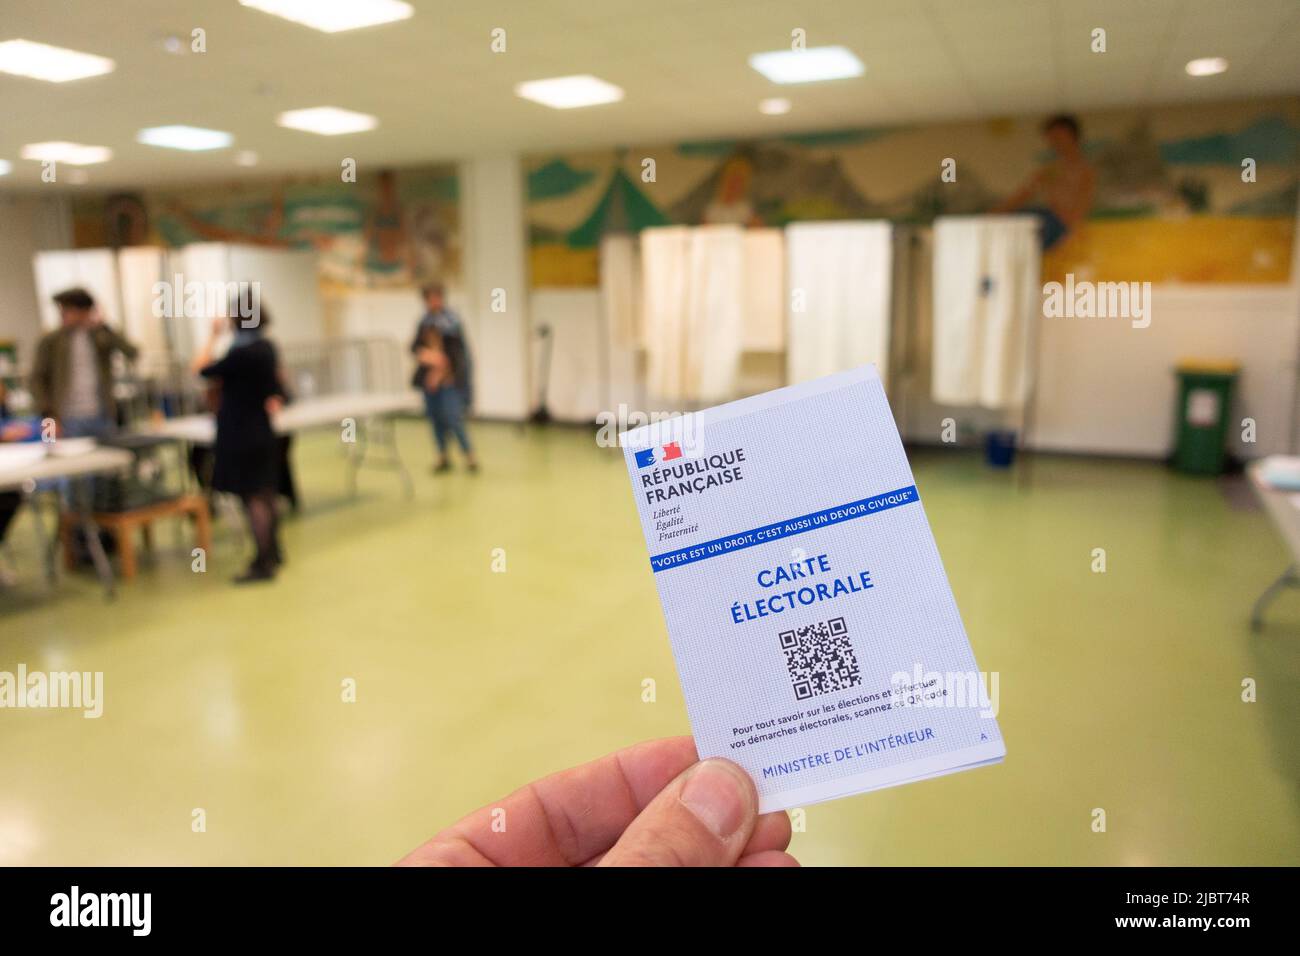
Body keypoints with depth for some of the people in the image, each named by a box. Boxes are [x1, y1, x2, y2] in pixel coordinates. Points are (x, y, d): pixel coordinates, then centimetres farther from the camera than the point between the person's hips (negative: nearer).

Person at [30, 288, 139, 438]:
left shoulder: (102, 337, 7)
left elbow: (132, 353, -7)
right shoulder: (50, 341, 3)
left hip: (103, 416, 2)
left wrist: (104, 327, -10)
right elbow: (38, 379, 4)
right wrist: (49, 416, -5)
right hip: (70, 420, -2)